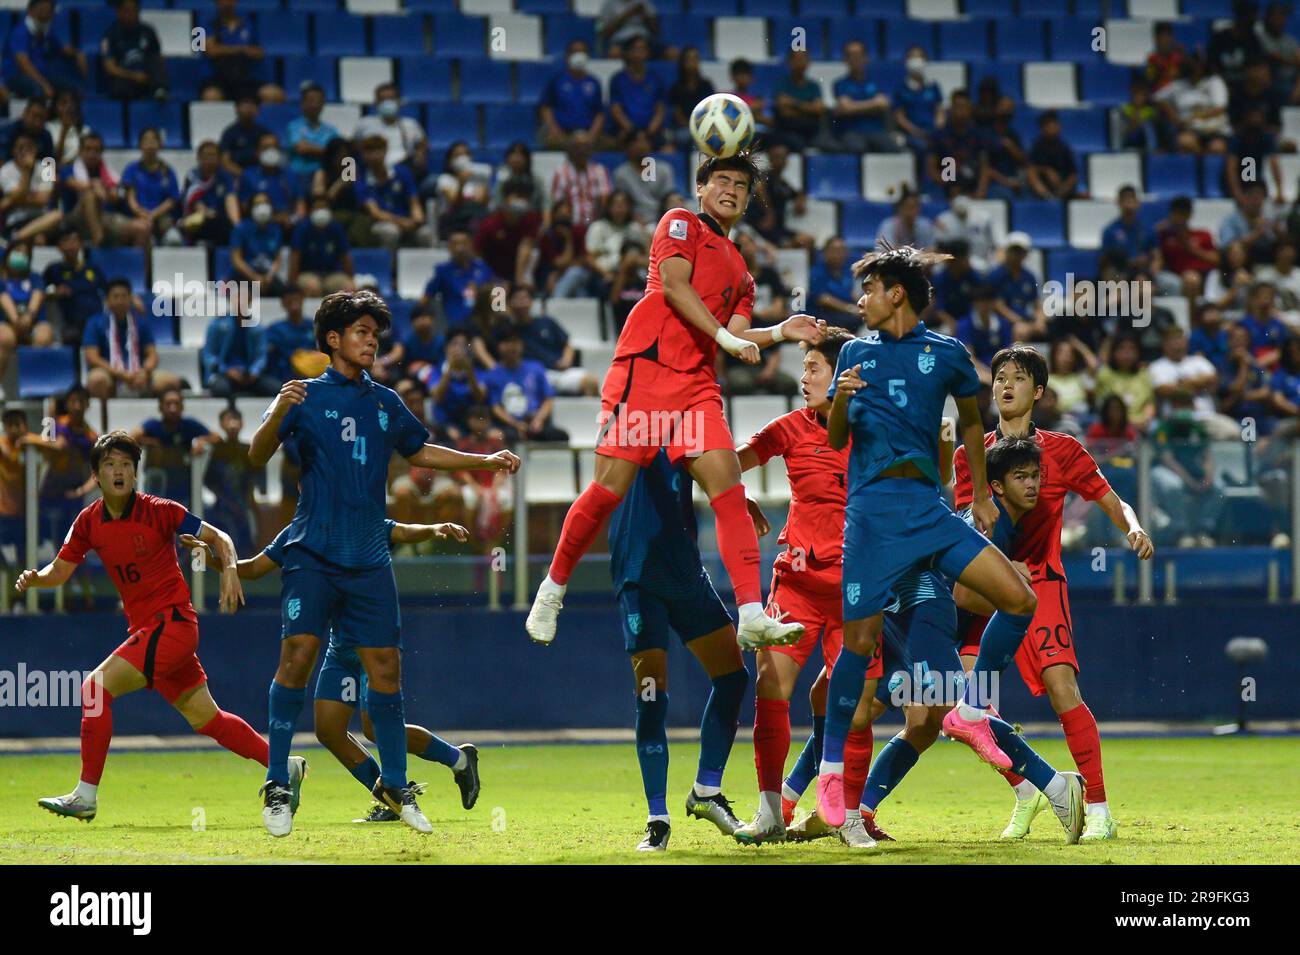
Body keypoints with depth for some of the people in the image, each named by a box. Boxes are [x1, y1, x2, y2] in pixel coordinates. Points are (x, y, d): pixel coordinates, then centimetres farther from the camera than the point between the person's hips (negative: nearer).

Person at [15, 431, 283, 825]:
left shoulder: (159, 511, -11)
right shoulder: (89, 522, 5)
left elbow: (218, 537, -3)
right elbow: (60, 571, 10)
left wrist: (230, 570, -22)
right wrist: (35, 578, -12)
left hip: (173, 622, -7)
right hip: (142, 628, 7)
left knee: (97, 687, -18)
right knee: (206, 719, 12)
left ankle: (86, 796, -13)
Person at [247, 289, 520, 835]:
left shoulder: (385, 403, 14)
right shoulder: (306, 397, 0)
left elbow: (418, 452, 30)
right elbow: (257, 458, -12)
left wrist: (487, 461, 24)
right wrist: (278, 414, -31)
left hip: (369, 560, 5)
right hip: (313, 554, -5)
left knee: (385, 667, 3)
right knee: (297, 655, -16)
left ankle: (394, 785, 15)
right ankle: (277, 788, -10)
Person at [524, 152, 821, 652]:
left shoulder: (740, 273, 26)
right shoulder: (682, 223, 8)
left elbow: (736, 338, 17)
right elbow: (675, 285, -7)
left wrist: (780, 333, 1)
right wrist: (725, 336, -12)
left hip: (697, 384, 6)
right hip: (646, 365, -6)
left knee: (730, 489, -11)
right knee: (611, 487, -9)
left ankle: (752, 615, -21)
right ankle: (552, 589, 10)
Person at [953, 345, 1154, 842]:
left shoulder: (1060, 451, 5)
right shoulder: (972, 455, 12)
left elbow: (1114, 503, 7)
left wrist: (1134, 529, -15)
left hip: (1041, 584, -3)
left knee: (1062, 687, -21)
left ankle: (1098, 811, -18)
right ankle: (1024, 793, 11)